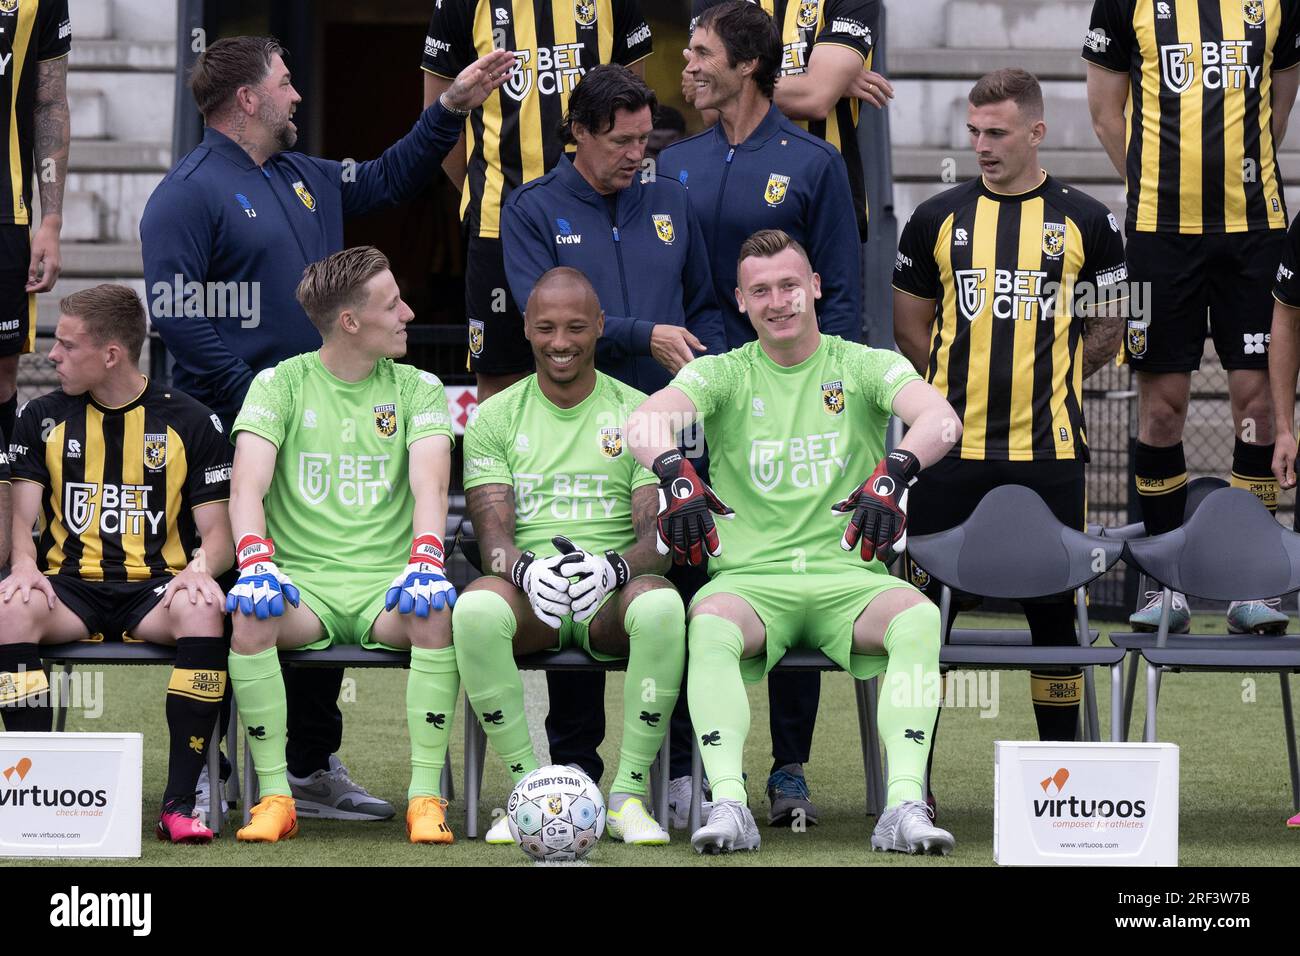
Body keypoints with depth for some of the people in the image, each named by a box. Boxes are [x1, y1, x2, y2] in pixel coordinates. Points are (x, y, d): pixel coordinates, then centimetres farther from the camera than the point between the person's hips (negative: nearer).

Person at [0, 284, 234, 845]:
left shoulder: (189, 421, 5)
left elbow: (219, 530, 4)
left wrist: (200, 568, -19)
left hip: (155, 588, -1)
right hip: (70, 587, 1)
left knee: (202, 610, -36)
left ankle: (180, 801, -34)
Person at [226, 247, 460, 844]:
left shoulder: (418, 388, 9)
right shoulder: (280, 384, 6)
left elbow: (429, 486, -7)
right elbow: (248, 486, -7)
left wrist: (424, 562, -27)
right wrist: (257, 563, -27)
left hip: (386, 583, 1)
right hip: (303, 582, -1)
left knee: (437, 611, -33)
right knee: (250, 615, -33)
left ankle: (425, 796, -26)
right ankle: (274, 796, -23)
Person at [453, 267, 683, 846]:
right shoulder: (495, 418, 13)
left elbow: (658, 536, 1)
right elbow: (492, 535, 1)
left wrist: (614, 568, -25)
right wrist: (526, 570, -25)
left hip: (613, 595, 0)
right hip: (528, 593, 0)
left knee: (662, 608, -37)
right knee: (475, 610, -36)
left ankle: (630, 794, -27)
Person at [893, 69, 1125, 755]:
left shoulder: (1085, 222, 4)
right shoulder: (937, 218, 6)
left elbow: (1107, 332, 12)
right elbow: (910, 324, 14)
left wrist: (1044, 381, 7)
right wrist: (962, 385, 8)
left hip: (1049, 449, -1)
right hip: (952, 449, 1)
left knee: (1054, 609, 4)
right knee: (925, 604, 0)